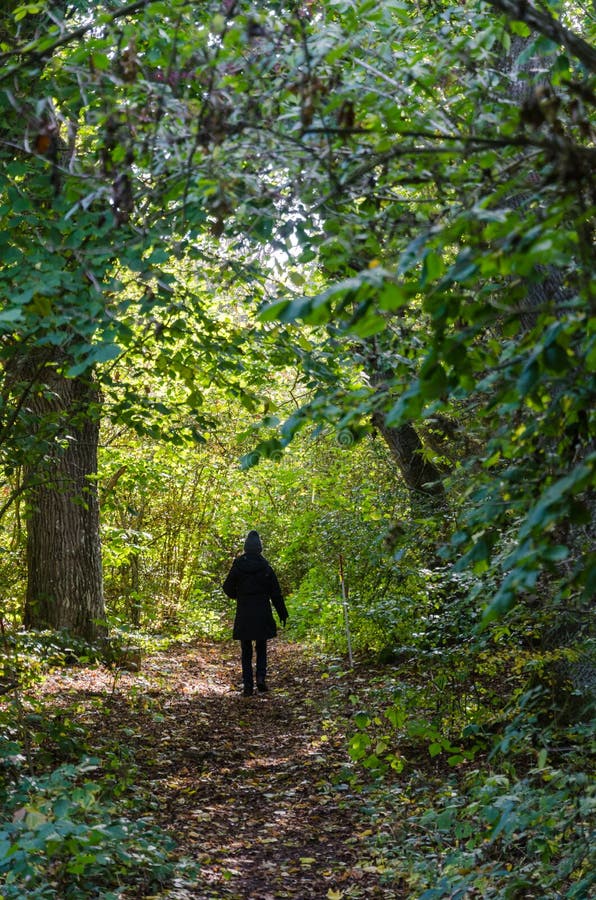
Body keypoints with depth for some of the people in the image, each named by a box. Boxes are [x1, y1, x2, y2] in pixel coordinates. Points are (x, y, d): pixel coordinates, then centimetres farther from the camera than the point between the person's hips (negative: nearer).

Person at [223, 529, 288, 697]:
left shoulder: (237, 566, -6)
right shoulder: (265, 567, -5)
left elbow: (228, 588, 2)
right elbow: (276, 592, -1)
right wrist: (282, 613, 7)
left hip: (243, 615, 0)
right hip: (262, 615, 0)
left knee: (246, 651, 7)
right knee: (261, 648, 15)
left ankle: (248, 686, 3)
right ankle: (261, 677, -4)